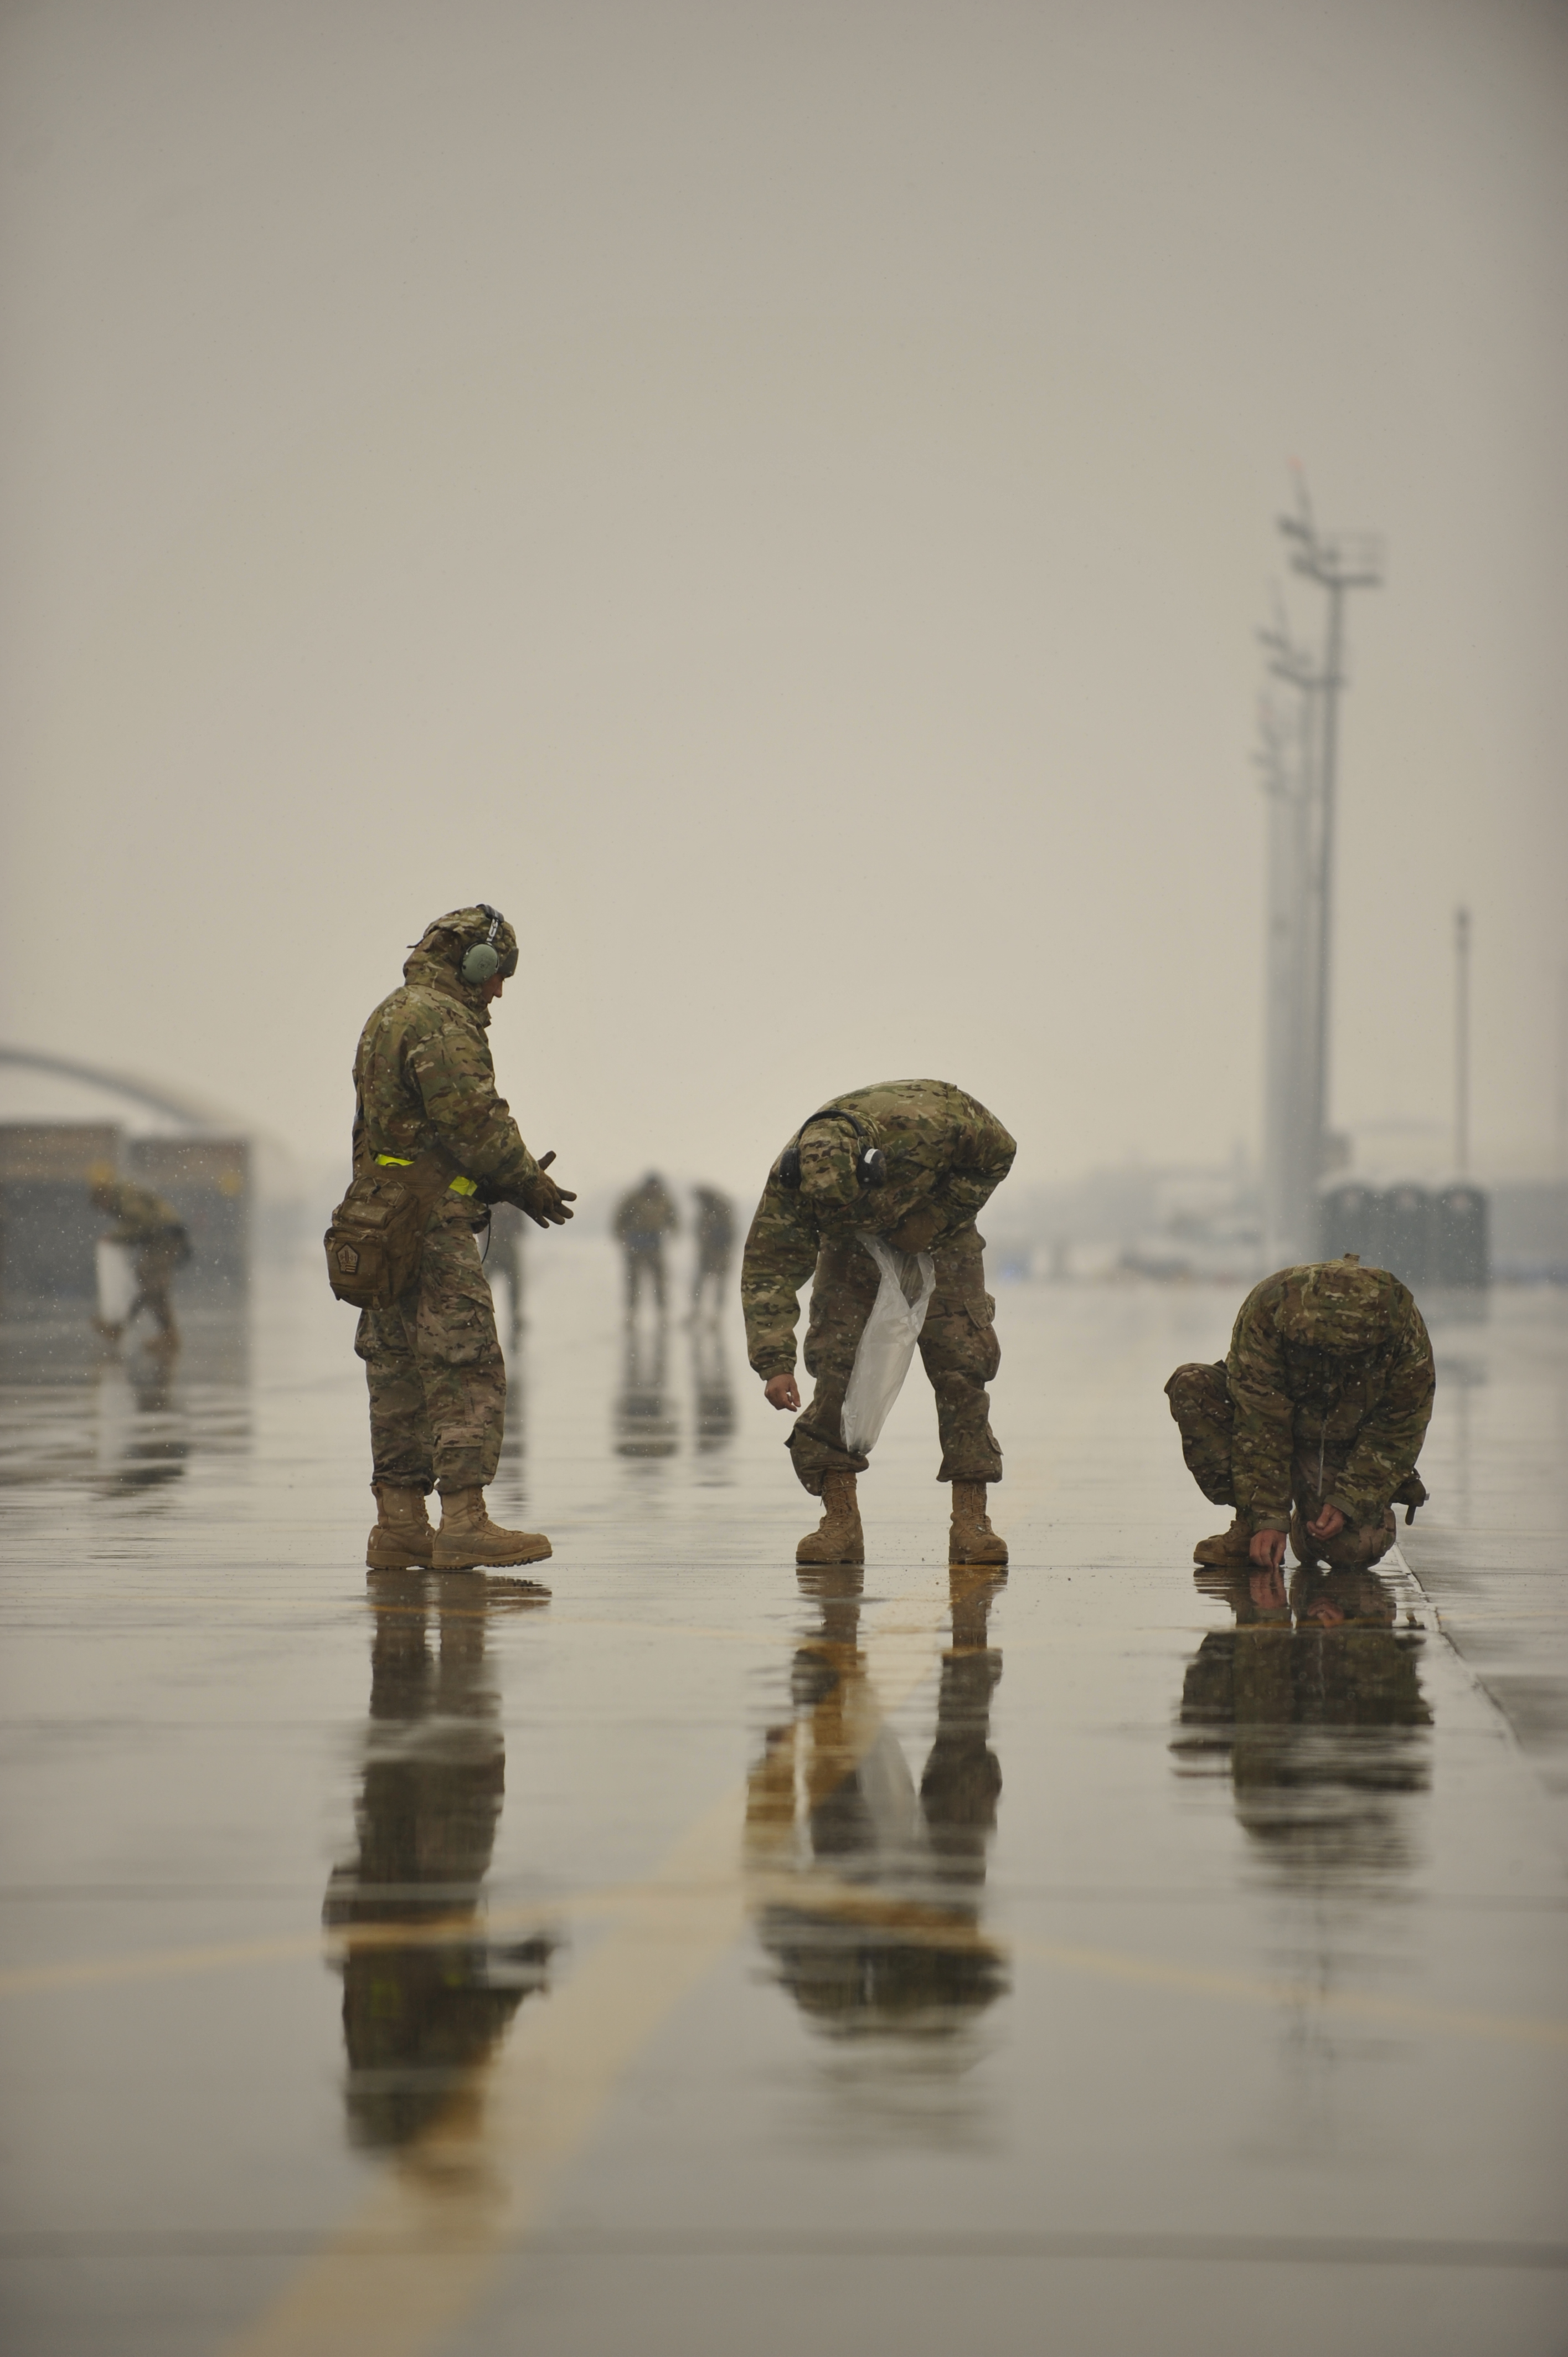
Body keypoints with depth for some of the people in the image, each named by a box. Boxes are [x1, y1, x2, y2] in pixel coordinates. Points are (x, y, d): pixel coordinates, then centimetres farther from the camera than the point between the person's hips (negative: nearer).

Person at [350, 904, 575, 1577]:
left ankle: (398, 1526, 11)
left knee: (401, 1380, 10)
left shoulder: (388, 1018, 21)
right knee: (467, 1373, -9)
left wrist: (508, 1184, 16)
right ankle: (464, 1524, -12)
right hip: (432, 1222, -10)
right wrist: (528, 1181, -3)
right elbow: (473, 1120, -17)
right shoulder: (440, 1020, -11)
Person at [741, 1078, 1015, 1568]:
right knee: (836, 1364, -14)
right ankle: (840, 1522, -10)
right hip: (852, 1251, 1)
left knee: (961, 1363, -12)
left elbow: (998, 1152, -19)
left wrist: (934, 1219, -23)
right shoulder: (790, 1181, -33)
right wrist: (774, 1362, -36)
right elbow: (767, 1270, -27)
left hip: (940, 1232, -1)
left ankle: (971, 1521, -10)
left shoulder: (926, 1120, -38)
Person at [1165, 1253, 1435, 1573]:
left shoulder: (1406, 1332, -26)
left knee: (1352, 1550, -26)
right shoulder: (1266, 1310, -30)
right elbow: (1260, 1425, -28)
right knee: (1191, 1386, -27)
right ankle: (1248, 1527, -17)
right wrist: (1268, 1519, -31)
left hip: (1347, 1445, -1)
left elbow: (1400, 1431, -13)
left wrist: (1347, 1502, -22)